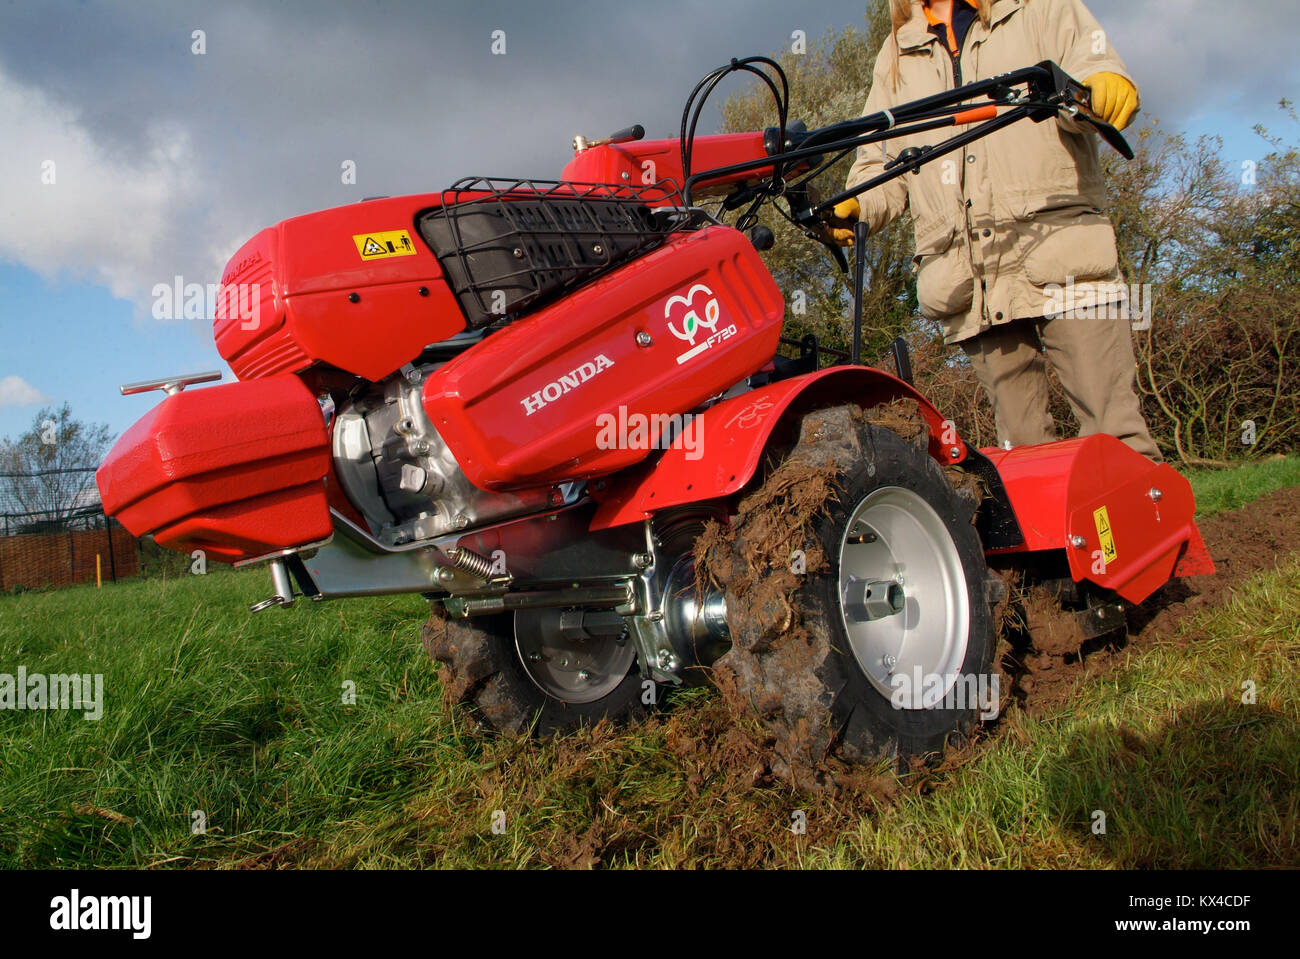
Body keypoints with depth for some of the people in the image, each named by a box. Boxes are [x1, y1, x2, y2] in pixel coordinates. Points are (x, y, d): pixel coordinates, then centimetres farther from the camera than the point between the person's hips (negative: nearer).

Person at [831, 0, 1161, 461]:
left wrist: (1103, 85, -24)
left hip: (1062, 253, -2)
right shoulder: (894, 56, 25)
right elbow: (881, 165, 21)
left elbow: (1092, 63, 1)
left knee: (1113, 431, -11)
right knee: (1021, 445, 3)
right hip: (969, 279, 3)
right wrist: (852, 207, -1)